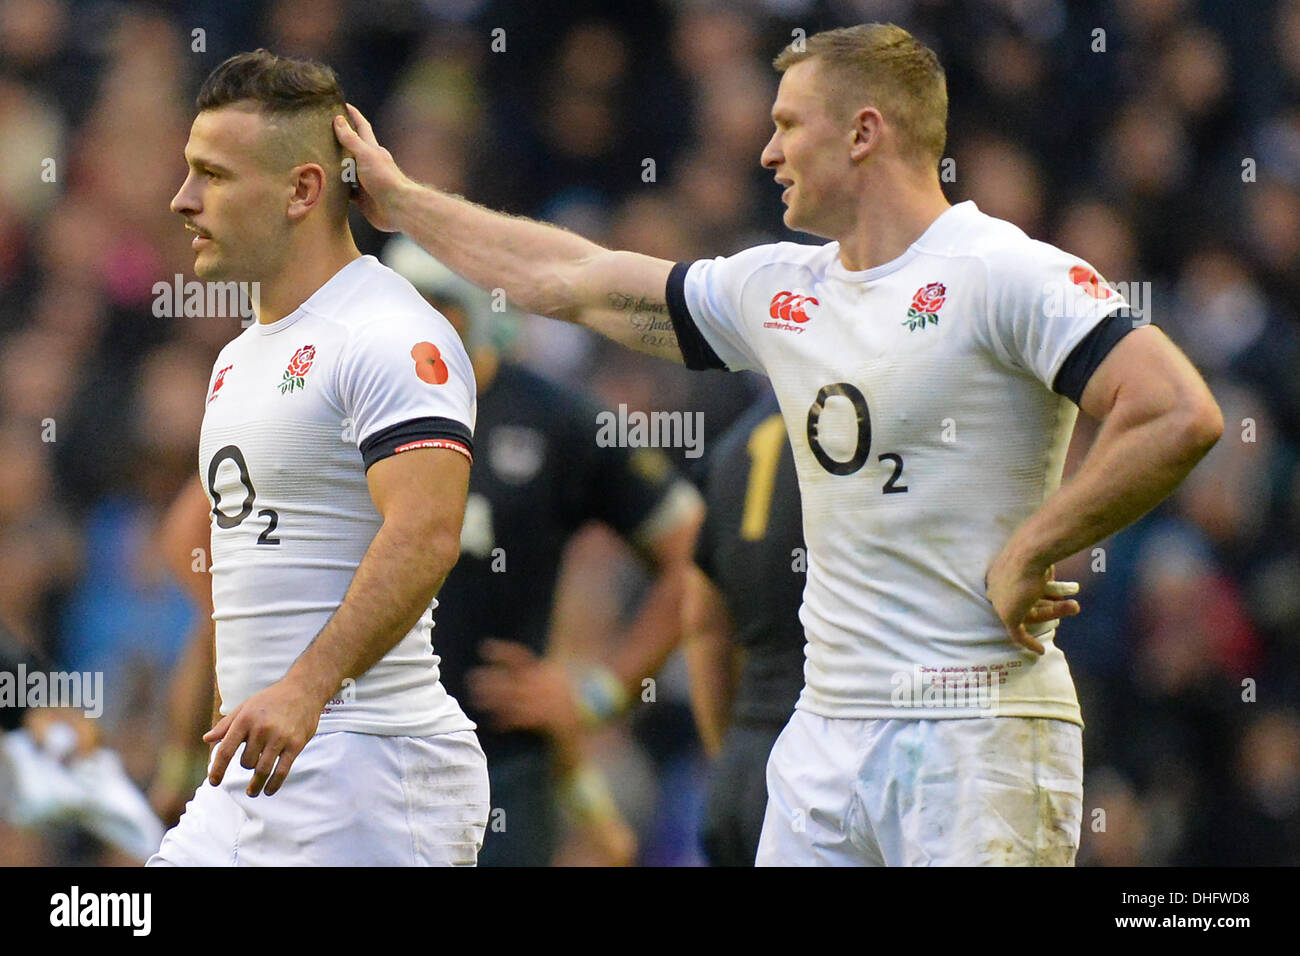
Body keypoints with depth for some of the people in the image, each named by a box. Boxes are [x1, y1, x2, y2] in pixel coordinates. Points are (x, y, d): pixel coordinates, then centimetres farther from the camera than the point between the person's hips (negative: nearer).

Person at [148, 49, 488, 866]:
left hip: (368, 768, -9)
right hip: (255, 776, 9)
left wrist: (308, 685, -35)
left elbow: (424, 535, -25)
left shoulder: (392, 336, -12)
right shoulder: (241, 358, 21)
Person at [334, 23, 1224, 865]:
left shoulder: (1003, 274, -9)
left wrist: (1025, 556, -15)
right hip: (826, 738, 7)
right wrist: (399, 199, 32)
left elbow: (1179, 417, -19)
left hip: (976, 732, -7)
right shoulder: (780, 291, 15)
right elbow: (574, 280, 26)